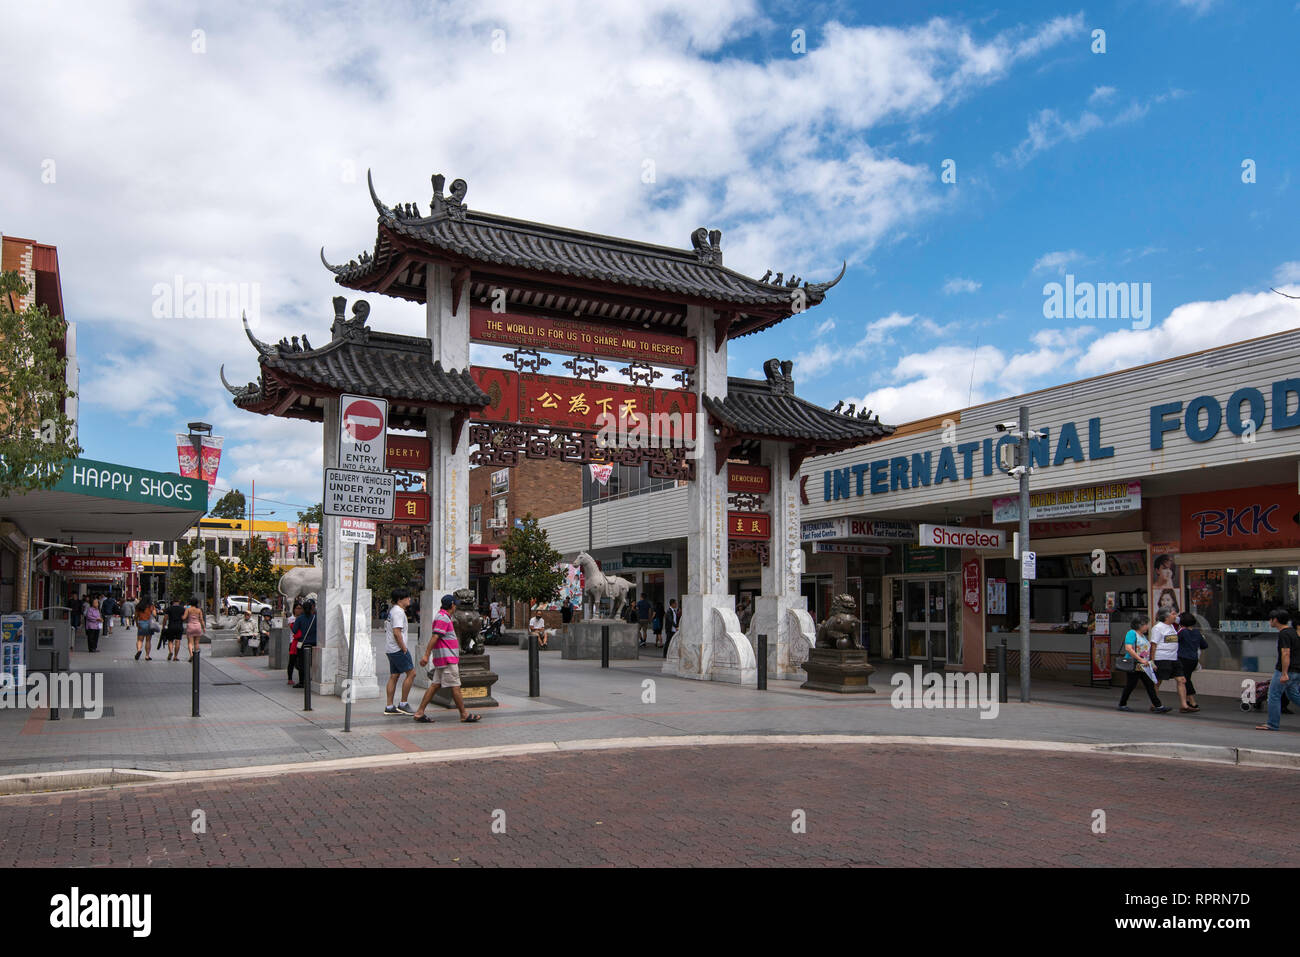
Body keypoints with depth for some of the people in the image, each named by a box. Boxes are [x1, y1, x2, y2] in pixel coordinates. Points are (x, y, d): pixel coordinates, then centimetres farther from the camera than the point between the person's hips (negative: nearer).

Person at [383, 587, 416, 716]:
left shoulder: (392, 610, 18)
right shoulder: (398, 612, -15)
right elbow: (396, 632, -22)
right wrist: (404, 649, -16)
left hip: (390, 649, 10)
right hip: (398, 649, -10)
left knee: (393, 676, 10)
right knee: (411, 673, -5)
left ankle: (389, 707, 10)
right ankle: (403, 704, -2)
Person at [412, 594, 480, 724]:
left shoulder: (442, 616, 19)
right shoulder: (443, 618, -14)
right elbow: (435, 637, -20)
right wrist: (426, 655, -23)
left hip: (445, 658, 10)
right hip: (447, 659, -10)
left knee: (435, 685, 8)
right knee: (455, 686, -4)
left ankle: (420, 712, 7)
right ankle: (464, 715, 1)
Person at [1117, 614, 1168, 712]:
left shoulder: (1143, 635, 17)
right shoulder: (1132, 633, -11)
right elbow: (1128, 648, -22)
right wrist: (1141, 660, -23)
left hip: (1144, 666, 8)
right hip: (1134, 666, -8)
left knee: (1150, 685, 3)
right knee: (1131, 685, -1)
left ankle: (1158, 706, 2)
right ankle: (1122, 704, 11)